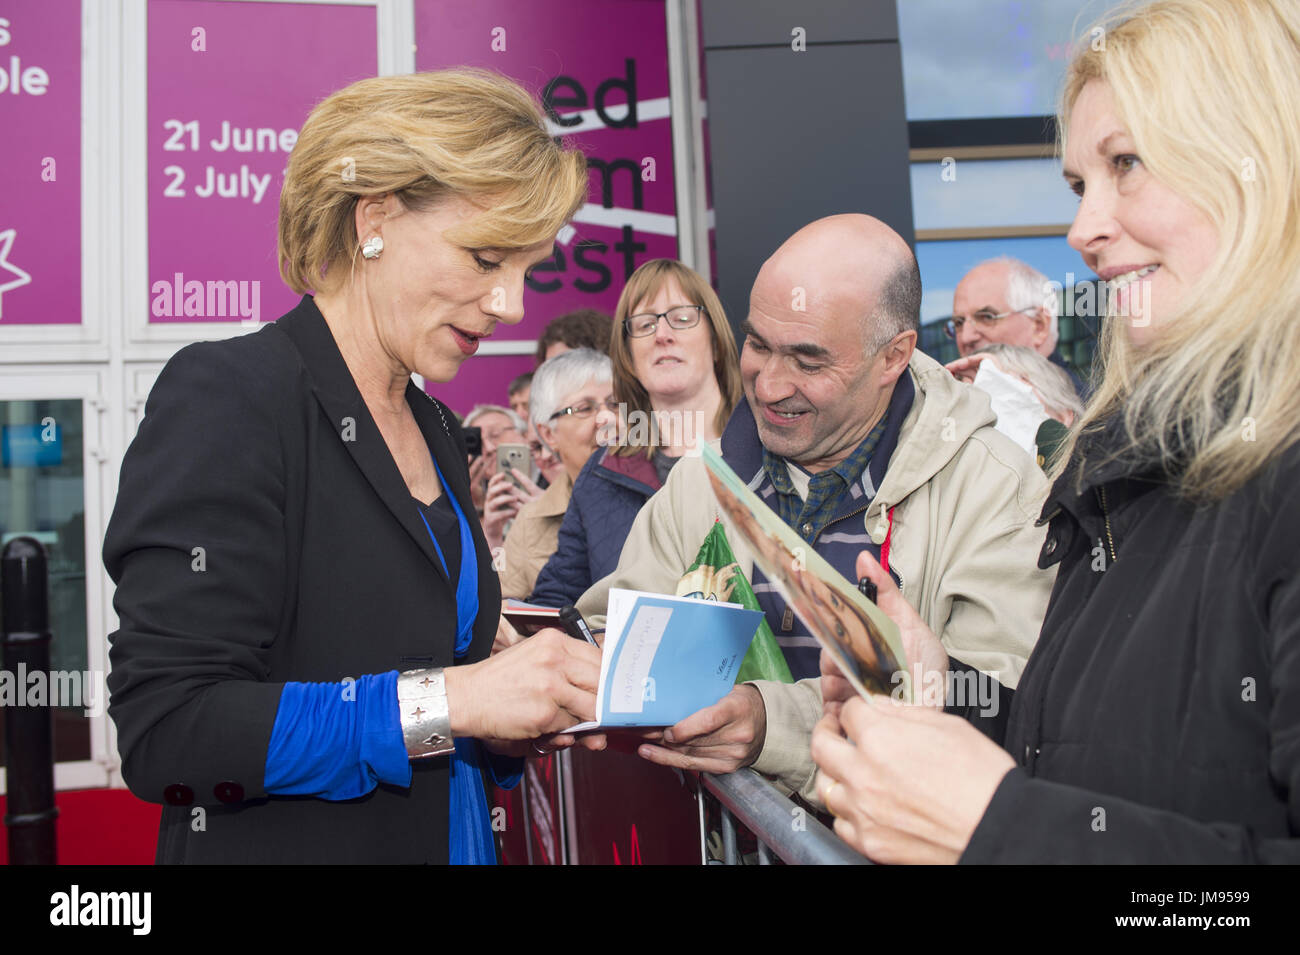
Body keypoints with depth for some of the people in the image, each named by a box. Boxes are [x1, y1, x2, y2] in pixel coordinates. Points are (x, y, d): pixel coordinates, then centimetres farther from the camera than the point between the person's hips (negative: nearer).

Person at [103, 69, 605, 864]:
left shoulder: (437, 432, 7)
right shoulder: (228, 396, -16)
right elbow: (165, 733, -22)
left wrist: (520, 715, -4)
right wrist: (447, 700, -25)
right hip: (284, 844, -7)